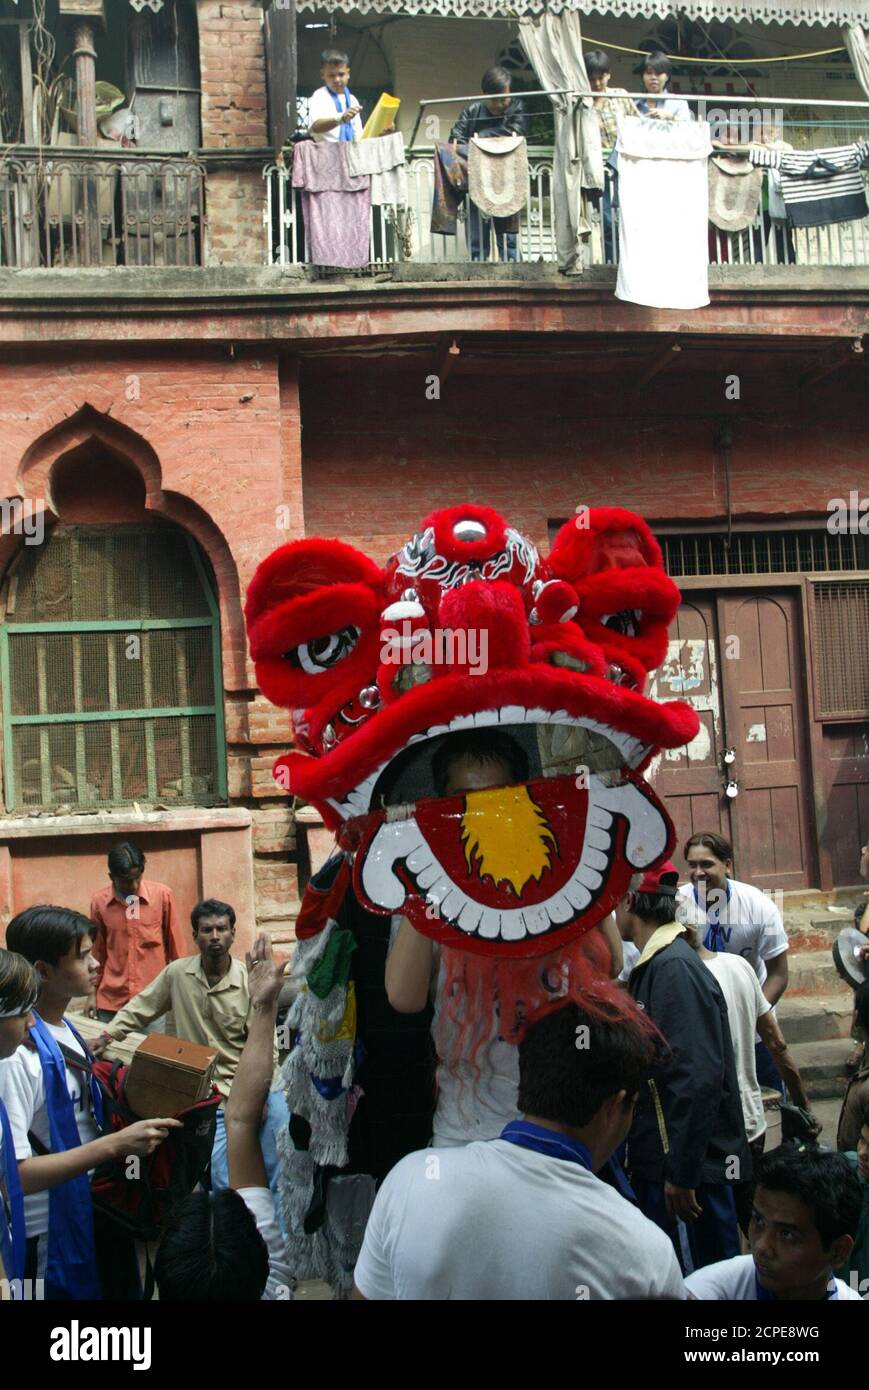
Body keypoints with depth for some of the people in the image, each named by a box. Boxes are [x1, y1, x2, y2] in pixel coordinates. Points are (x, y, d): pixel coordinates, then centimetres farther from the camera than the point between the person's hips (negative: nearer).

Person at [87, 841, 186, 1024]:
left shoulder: (163, 895, -7)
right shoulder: (99, 902, -2)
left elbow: (176, 946, 3)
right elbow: (97, 951, 11)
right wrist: (92, 992, 12)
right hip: (111, 1001, 2)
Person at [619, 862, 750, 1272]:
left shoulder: (676, 969, -20)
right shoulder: (654, 964, 11)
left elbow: (698, 1077, -26)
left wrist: (682, 1172, -24)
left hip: (690, 1165, -10)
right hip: (656, 1160, 10)